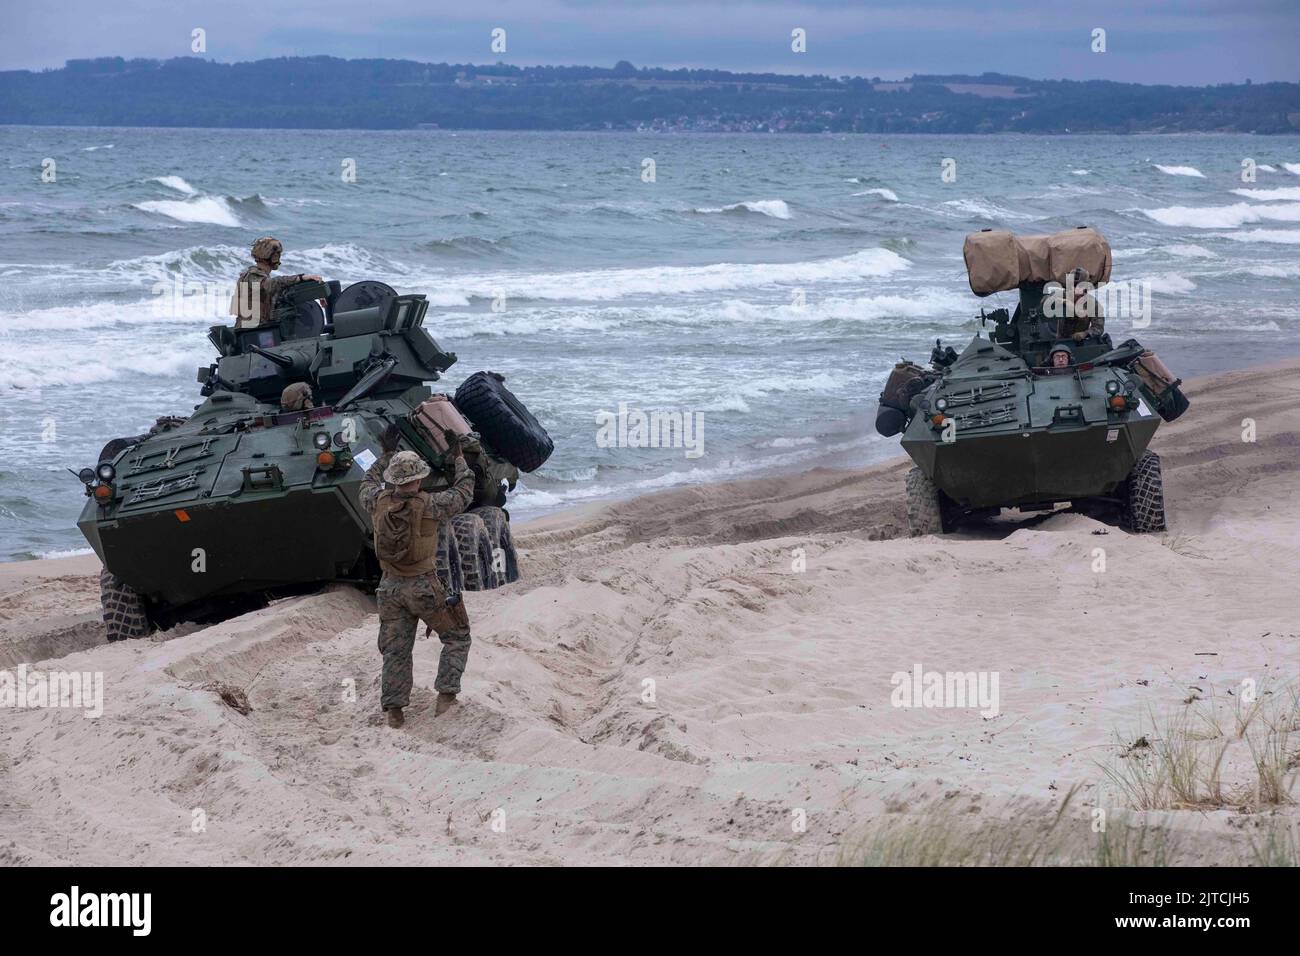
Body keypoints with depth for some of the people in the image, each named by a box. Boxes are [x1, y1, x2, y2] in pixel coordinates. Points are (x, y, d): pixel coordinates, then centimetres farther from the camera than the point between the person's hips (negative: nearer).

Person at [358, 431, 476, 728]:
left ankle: (393, 709, 6)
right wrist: (458, 457, 7)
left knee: (395, 650, 11)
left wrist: (386, 455, 22)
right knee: (457, 636, 13)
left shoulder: (379, 502, -7)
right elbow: (464, 494, -3)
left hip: (391, 587, 4)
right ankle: (446, 694, 0)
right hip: (425, 586, -4)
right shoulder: (429, 506, -19)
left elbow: (368, 484, 17)